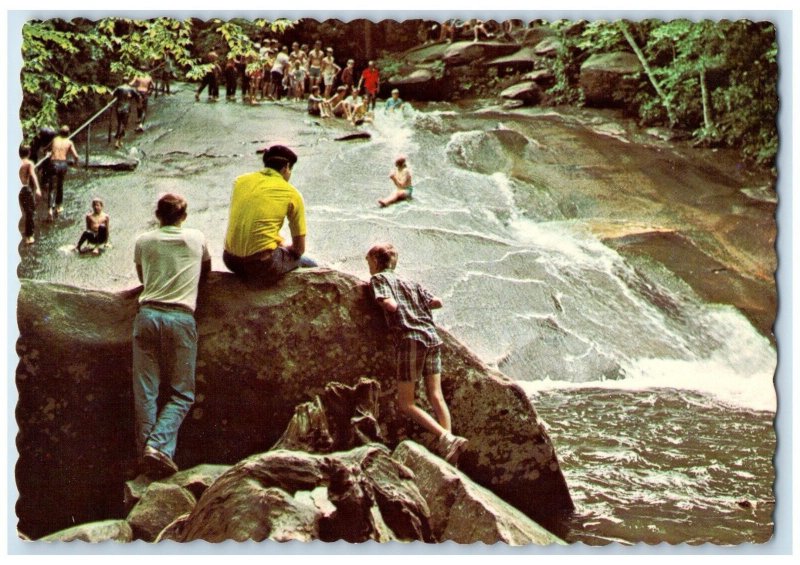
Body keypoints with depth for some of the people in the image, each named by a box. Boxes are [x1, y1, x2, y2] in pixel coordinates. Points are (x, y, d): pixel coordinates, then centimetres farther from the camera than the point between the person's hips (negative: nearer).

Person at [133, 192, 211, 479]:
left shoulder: (143, 241, 12)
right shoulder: (196, 238, 11)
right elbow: (206, 270, 30)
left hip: (147, 314, 1)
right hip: (181, 318, -1)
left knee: (145, 392, 4)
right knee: (181, 393, 3)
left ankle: (145, 452, -2)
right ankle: (158, 445, -18)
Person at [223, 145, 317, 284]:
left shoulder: (240, 181, 10)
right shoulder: (292, 194, -2)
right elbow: (299, 248, 3)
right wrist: (284, 247, 25)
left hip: (231, 260, 5)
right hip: (262, 267, -5)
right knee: (310, 265, 22)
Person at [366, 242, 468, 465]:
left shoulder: (379, 278, 5)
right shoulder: (410, 282, 23)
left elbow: (390, 304, -12)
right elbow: (436, 302, 14)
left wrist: (382, 304, 10)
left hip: (410, 339, -6)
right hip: (432, 337, 6)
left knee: (405, 403, -1)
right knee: (436, 396, 4)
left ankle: (446, 438, -17)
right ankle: (449, 443, -8)